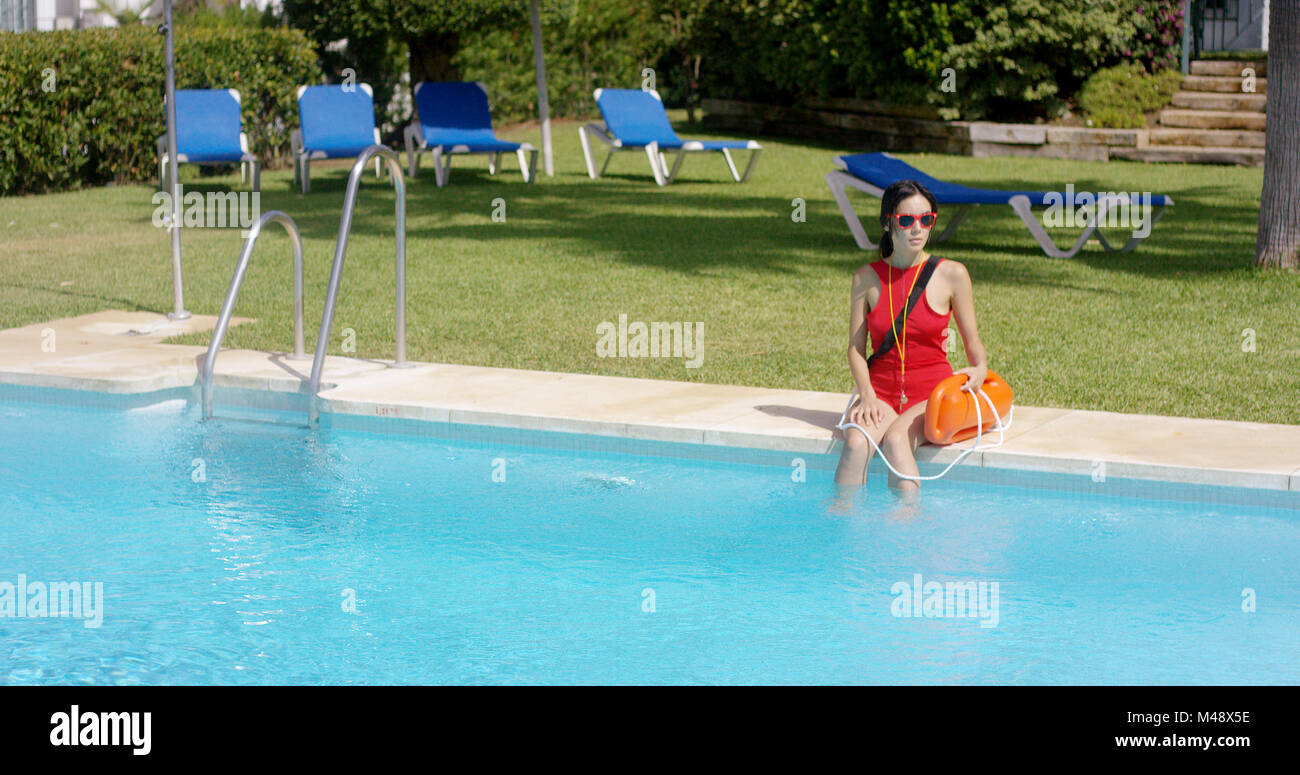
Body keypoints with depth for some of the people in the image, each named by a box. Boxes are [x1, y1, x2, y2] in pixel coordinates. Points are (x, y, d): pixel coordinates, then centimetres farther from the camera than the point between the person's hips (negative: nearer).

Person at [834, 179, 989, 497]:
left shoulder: (951, 275, 0)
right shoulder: (867, 278, 4)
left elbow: (973, 342, 7)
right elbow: (856, 347, 5)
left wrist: (979, 368, -15)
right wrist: (866, 395, -11)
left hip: (932, 391, -2)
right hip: (880, 389, 2)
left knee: (895, 440, -32)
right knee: (856, 441, -29)